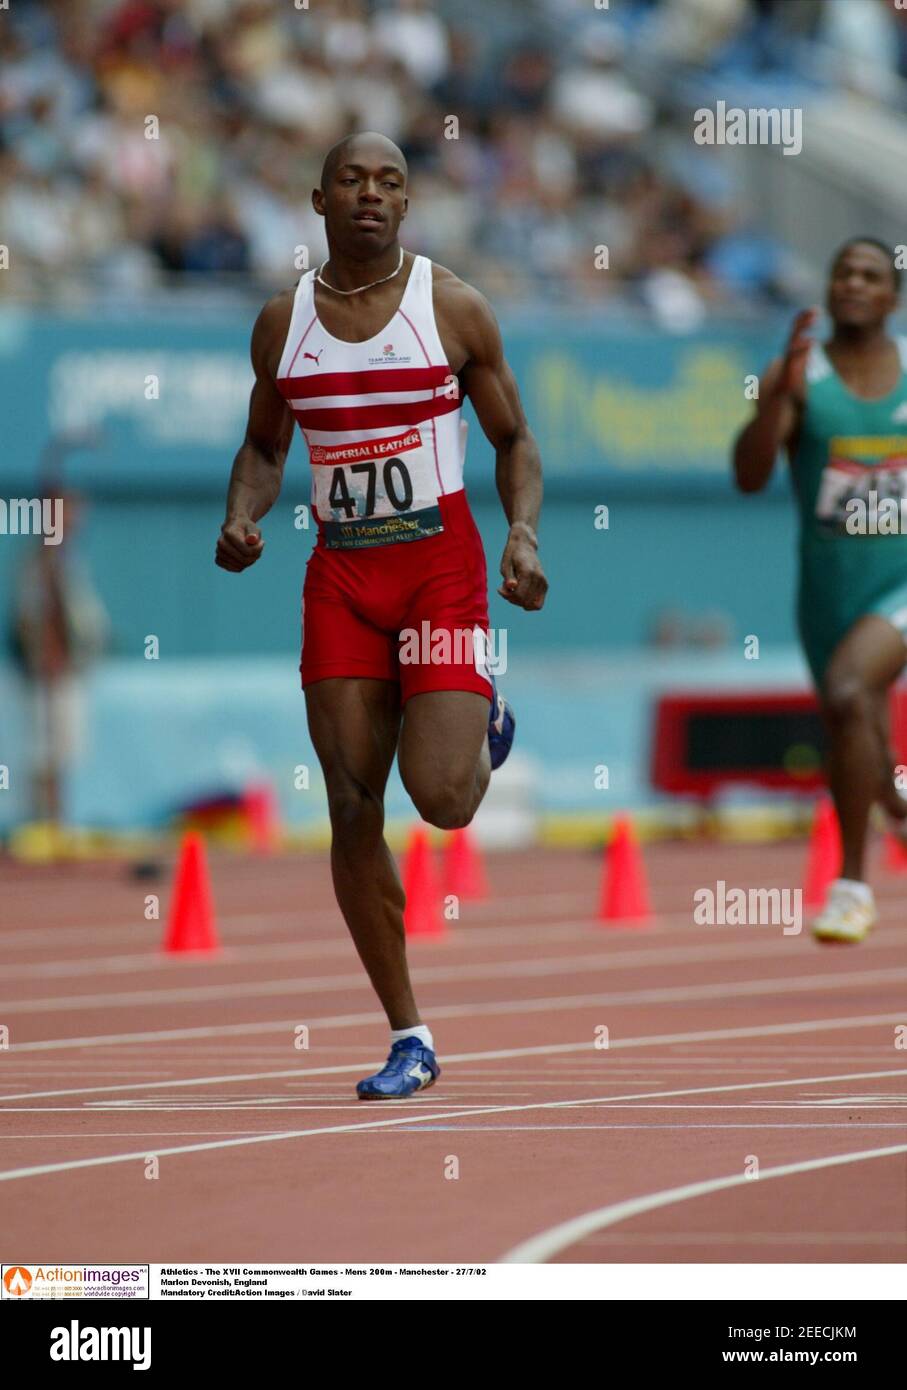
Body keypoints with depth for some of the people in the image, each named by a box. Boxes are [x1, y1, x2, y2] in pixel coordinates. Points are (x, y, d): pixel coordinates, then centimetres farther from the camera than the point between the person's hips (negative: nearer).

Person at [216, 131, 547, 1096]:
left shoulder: (452, 309, -2)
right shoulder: (283, 322, 5)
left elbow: (513, 439, 4)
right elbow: (264, 446, 17)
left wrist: (524, 534, -13)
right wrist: (242, 518, -3)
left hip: (441, 566, -3)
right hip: (340, 578, 3)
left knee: (442, 798, -15)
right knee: (353, 812, -2)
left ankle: (483, 719, 24)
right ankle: (408, 1040, 8)